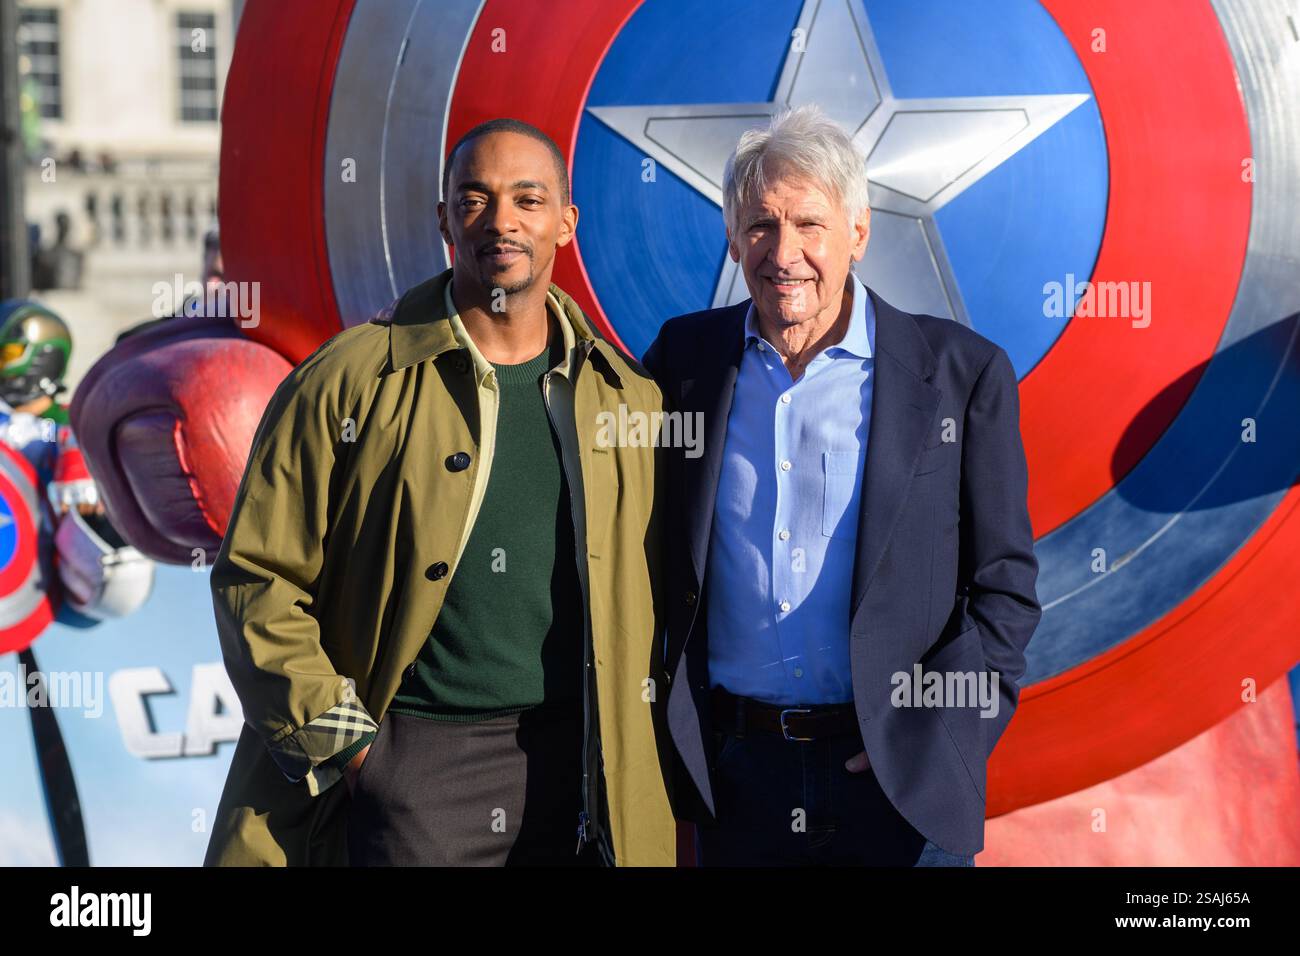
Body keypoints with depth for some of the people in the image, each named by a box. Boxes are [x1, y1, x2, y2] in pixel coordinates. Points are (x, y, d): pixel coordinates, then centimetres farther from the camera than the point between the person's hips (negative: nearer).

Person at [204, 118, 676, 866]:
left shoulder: (627, 395, 7)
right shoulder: (349, 381, -3)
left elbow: (649, 600, 11)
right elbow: (258, 578, -3)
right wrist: (339, 742, -8)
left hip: (576, 765, 3)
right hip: (409, 761, -3)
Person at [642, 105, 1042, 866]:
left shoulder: (962, 373, -2)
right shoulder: (684, 360, 4)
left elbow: (1005, 585, 1)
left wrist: (935, 736, -10)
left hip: (901, 783, -1)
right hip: (733, 779, 2)